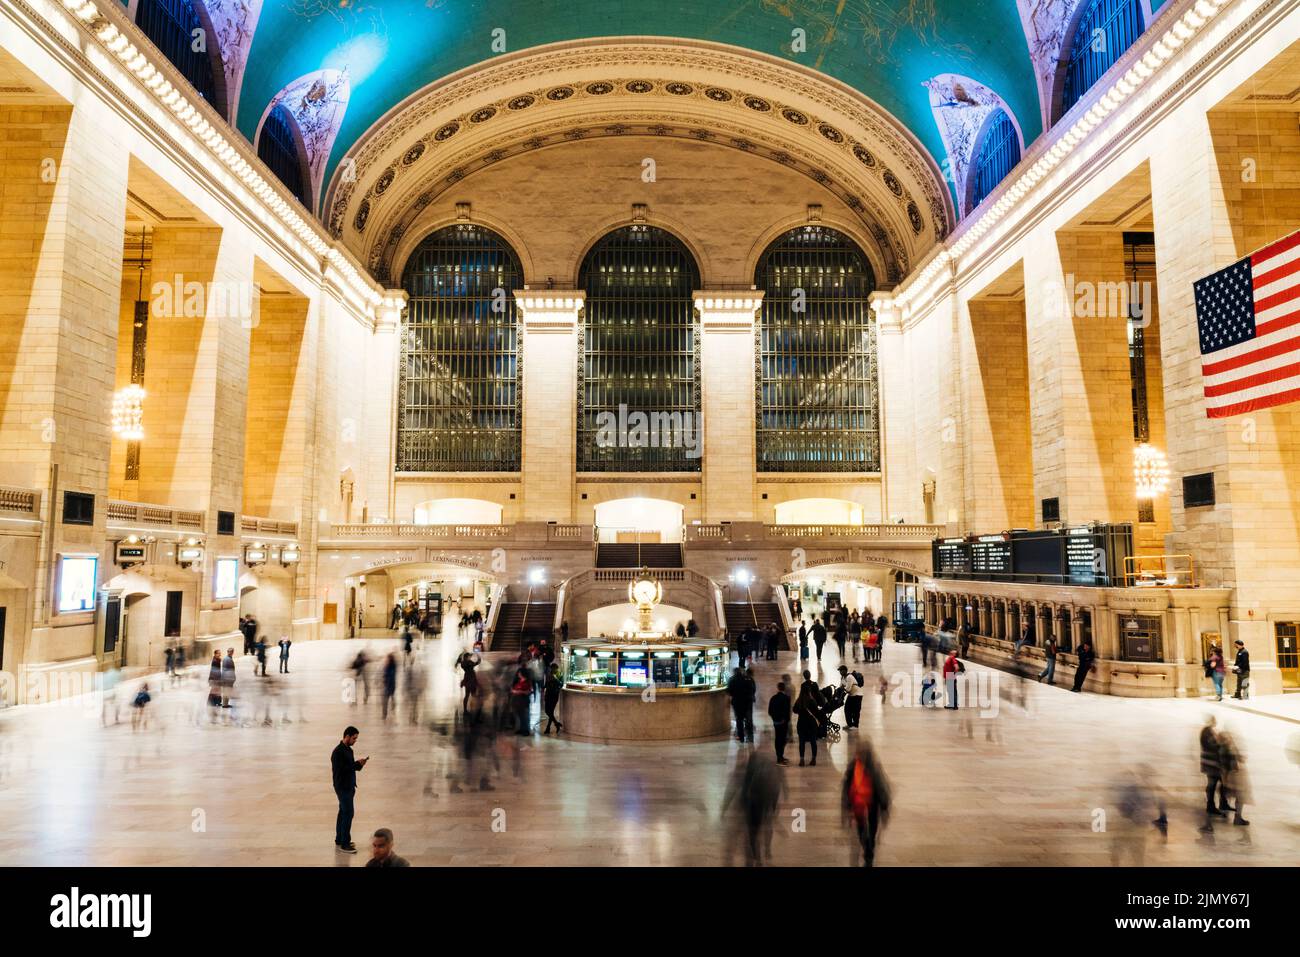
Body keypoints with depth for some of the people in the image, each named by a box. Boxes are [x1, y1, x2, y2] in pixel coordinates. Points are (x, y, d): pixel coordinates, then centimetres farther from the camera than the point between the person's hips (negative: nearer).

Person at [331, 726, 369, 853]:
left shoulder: (348, 749, 10)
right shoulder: (338, 751, -19)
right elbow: (340, 769, -23)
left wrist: (358, 763, -3)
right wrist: (357, 764, -22)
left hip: (349, 786, 9)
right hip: (342, 787, -9)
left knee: (343, 812, 16)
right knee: (348, 813, -8)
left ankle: (339, 840, 27)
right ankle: (344, 844, -3)